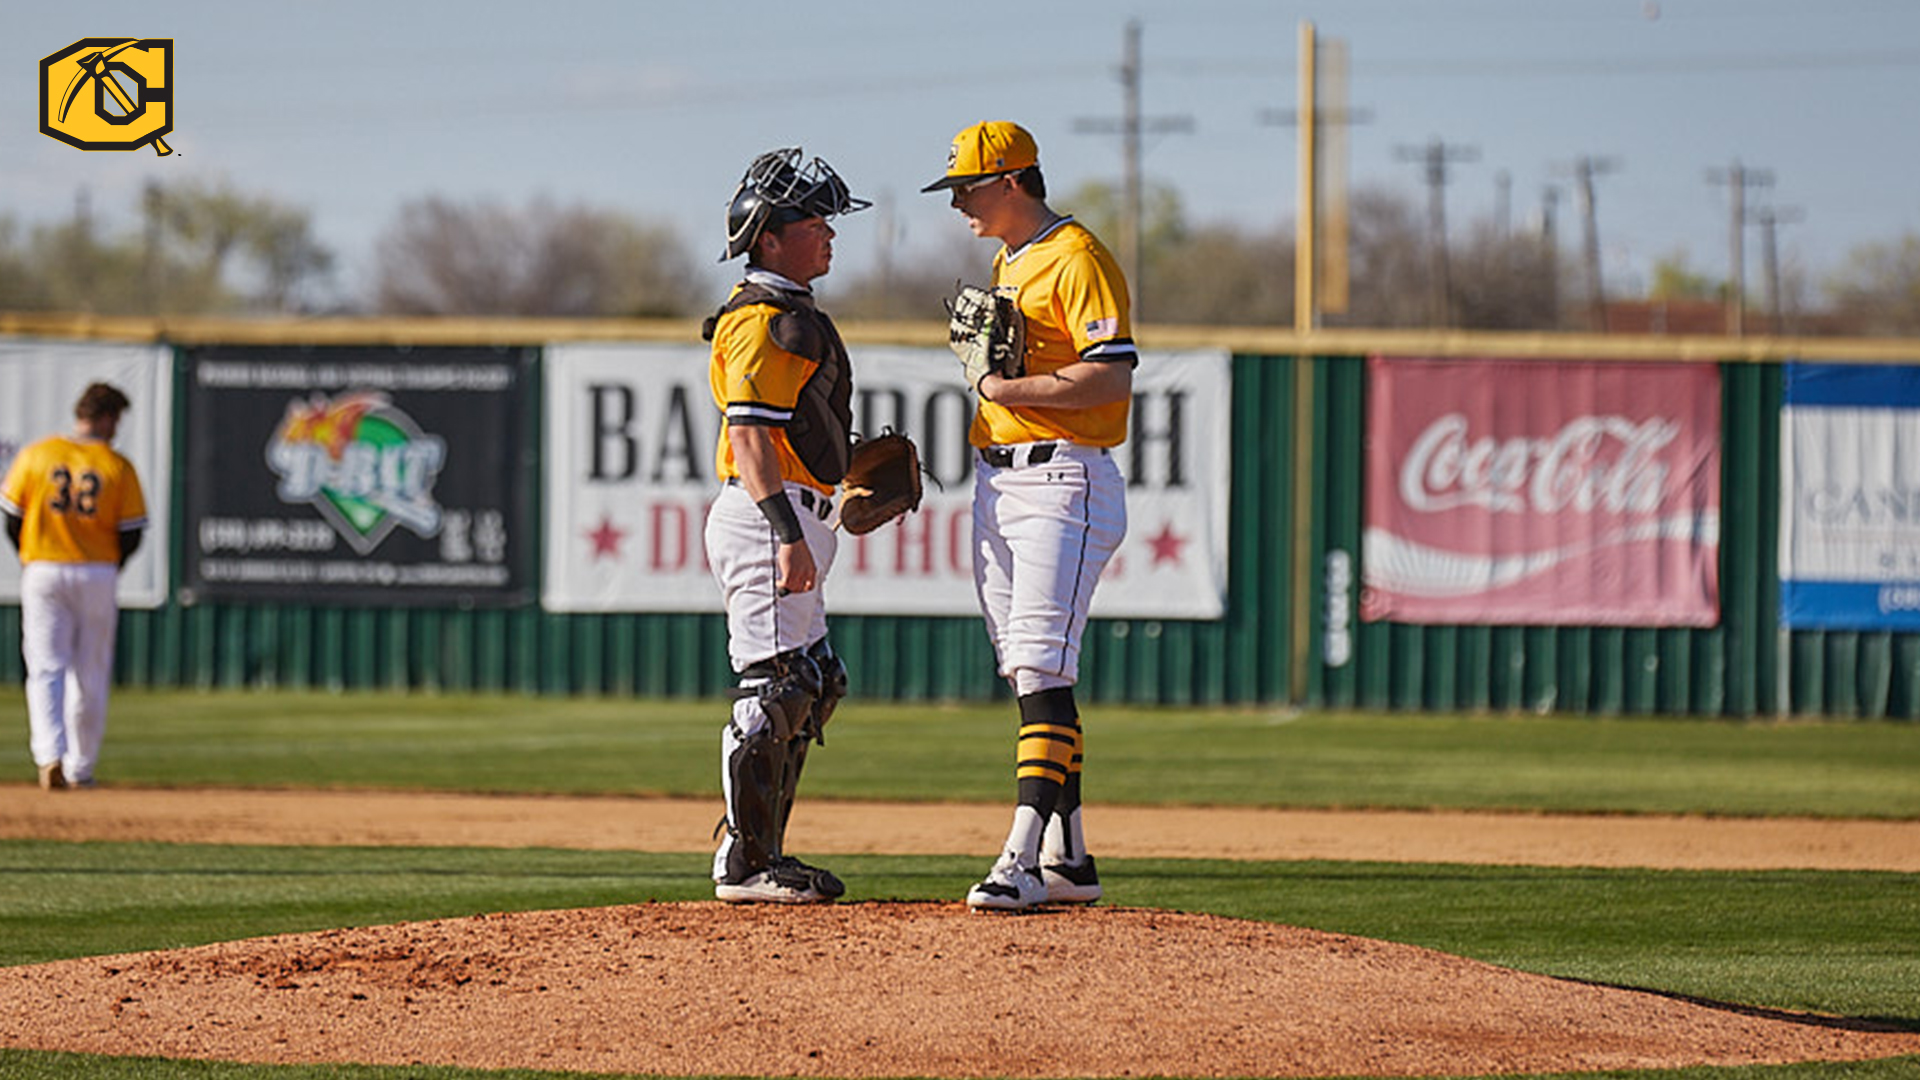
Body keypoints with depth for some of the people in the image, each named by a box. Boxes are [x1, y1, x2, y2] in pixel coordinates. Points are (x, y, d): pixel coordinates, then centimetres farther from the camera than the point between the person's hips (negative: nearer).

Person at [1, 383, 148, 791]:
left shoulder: (35, 456, -2)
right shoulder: (118, 467, -4)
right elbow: (131, 534, -3)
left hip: (42, 573, 0)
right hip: (98, 574, 0)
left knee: (46, 669, -1)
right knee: (90, 676, 11)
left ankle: (50, 755, -21)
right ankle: (80, 768, 15)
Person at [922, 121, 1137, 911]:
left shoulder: (1077, 260, -10)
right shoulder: (1006, 265, 20)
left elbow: (1112, 377, -19)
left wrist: (1007, 387, -18)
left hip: (1062, 482, -10)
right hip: (998, 482, 10)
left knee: (1042, 669, -16)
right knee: (1027, 673, 9)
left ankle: (1025, 859, -22)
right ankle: (1067, 859, 13)